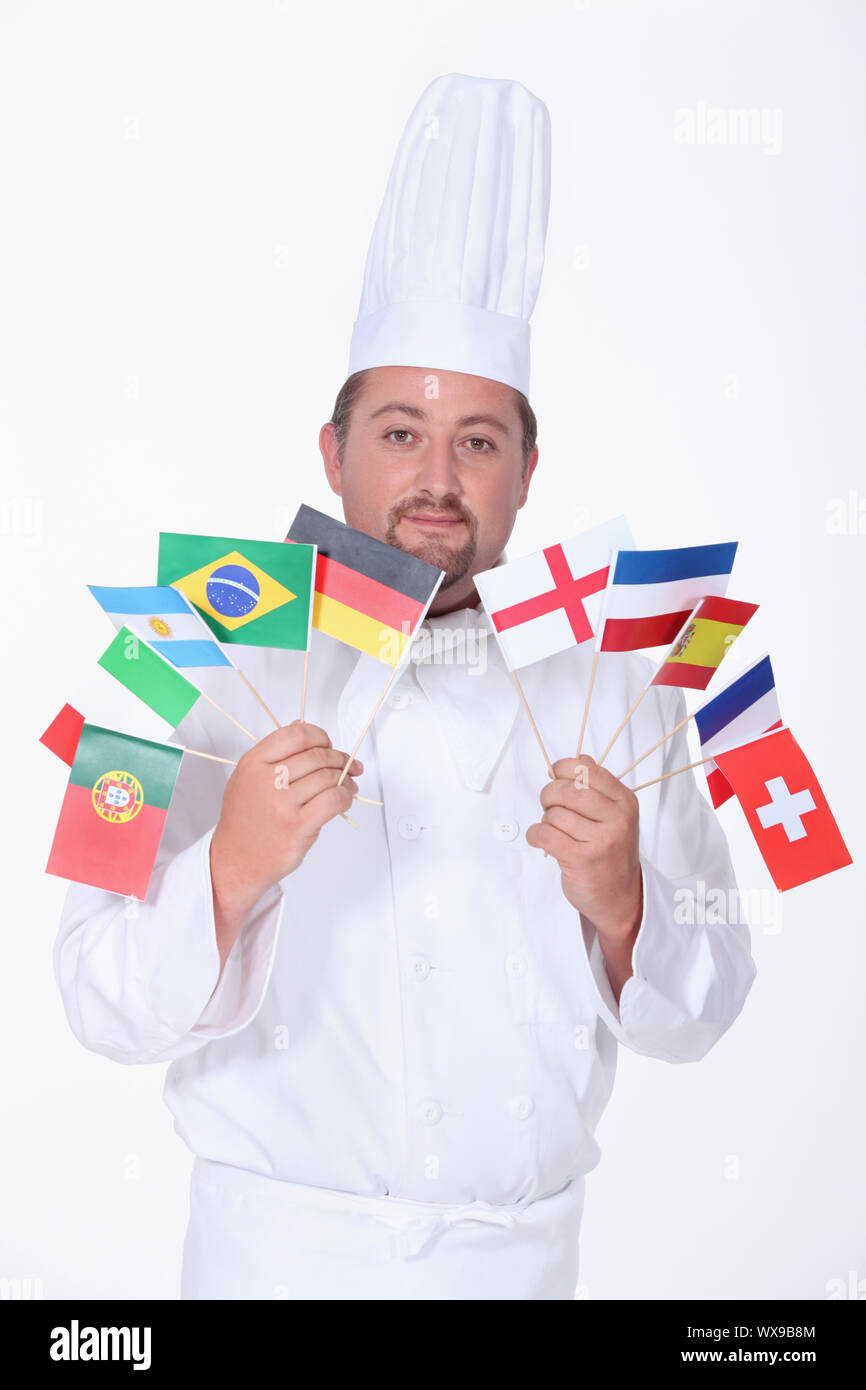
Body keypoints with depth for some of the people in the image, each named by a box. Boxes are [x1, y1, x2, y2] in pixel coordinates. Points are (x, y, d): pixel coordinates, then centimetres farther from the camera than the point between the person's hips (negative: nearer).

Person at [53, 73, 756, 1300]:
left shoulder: (614, 688, -4)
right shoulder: (226, 678, -9)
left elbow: (697, 1013, -1)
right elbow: (110, 1009, -12)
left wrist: (618, 904, -20)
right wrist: (231, 873, -29)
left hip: (523, 1252, 2)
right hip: (279, 1250, -2)